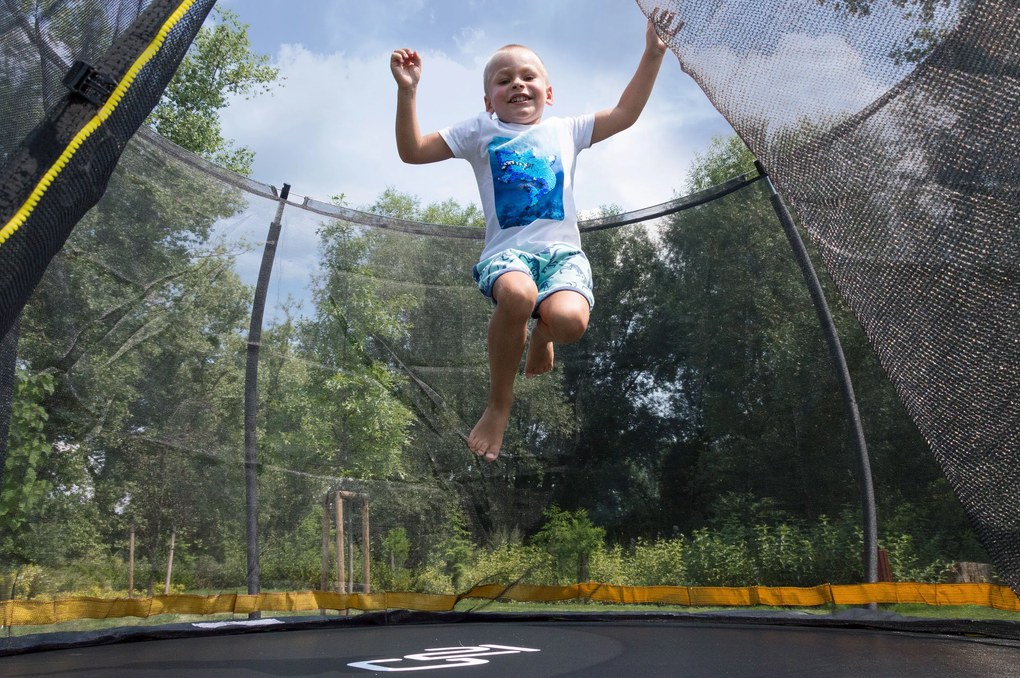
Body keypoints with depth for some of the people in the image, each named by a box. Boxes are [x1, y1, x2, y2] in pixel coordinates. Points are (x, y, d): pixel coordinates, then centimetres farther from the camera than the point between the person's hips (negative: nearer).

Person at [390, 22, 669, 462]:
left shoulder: (564, 130, 21)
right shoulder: (480, 132, 16)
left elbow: (625, 114, 23)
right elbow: (412, 151, 11)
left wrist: (652, 55, 16)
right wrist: (407, 91, -1)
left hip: (562, 249, 2)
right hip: (507, 250, -1)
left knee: (569, 318, -34)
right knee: (517, 295, -41)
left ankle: (543, 334, 11)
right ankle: (499, 402, -14)